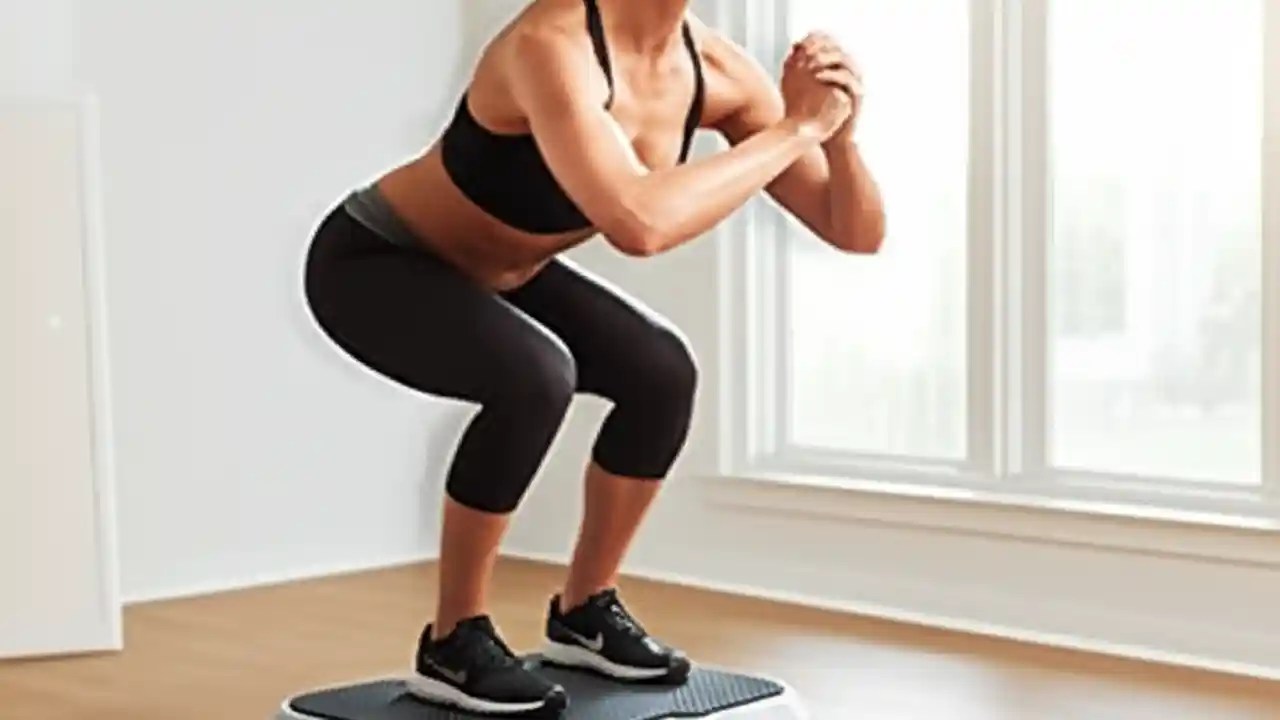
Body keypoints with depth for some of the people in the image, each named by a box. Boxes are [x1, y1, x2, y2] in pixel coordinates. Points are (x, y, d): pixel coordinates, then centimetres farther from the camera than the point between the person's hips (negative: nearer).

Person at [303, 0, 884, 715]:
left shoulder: (717, 69, -13)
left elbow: (858, 231, -10)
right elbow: (638, 223, -51)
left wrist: (837, 134, -30)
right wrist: (792, 129, -39)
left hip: (490, 271, 8)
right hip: (373, 260, -8)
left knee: (662, 370, -6)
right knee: (537, 376, -30)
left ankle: (585, 609, 13)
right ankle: (455, 642, -10)